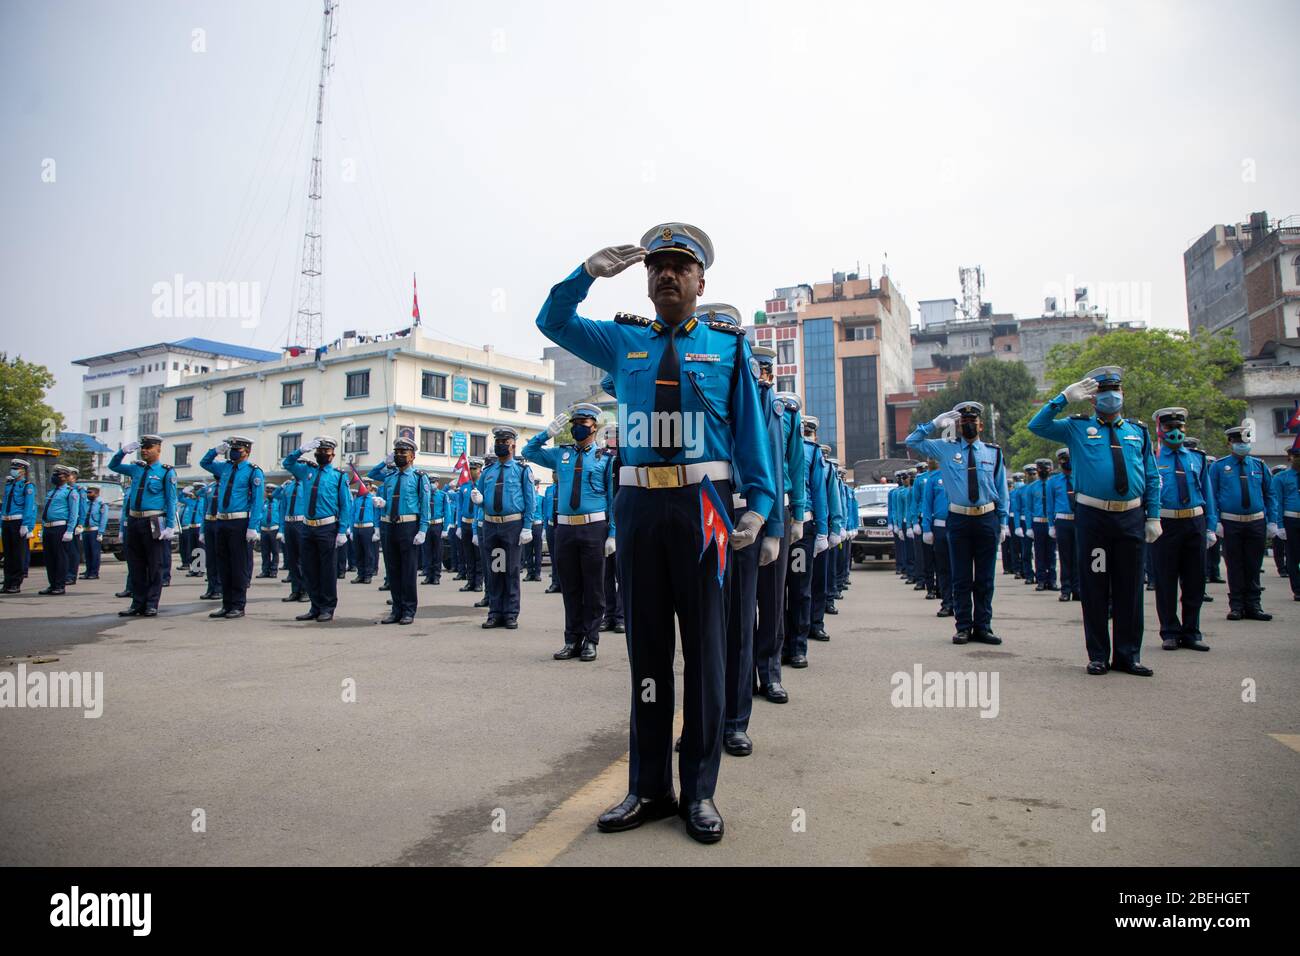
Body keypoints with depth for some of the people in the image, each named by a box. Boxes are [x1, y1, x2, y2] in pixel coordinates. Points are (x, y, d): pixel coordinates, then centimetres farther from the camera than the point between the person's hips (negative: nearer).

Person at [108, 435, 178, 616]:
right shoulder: (136, 469, 13)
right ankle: (138, 603, 17)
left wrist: (170, 527, -12)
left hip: (153, 524, -6)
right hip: (134, 522, 6)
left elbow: (171, 501, -6)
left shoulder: (166, 472, -2)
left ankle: (151, 605, 5)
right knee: (135, 566, 9)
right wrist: (123, 451, 7)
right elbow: (113, 466, 27)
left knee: (154, 566, -1)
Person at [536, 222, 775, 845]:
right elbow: (552, 322, 14)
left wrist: (759, 505, -7)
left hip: (701, 509, -2)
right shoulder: (623, 342, 14)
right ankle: (649, 788, 22)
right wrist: (591, 271, -2)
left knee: (704, 648, 4)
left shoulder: (728, 348, 8)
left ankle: (700, 792, 18)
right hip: (639, 506, 2)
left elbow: (751, 431, 5)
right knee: (646, 648, 9)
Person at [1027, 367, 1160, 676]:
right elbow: (1036, 425, -8)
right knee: (1095, 587, 3)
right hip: (1093, 517, -3)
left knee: (1129, 588, 7)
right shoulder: (1077, 428, 5)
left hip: (1131, 518, 3)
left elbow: (1152, 478, 13)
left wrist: (1153, 516, 6)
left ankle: (1127, 655, 19)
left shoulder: (1138, 430, 13)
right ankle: (1098, 656, 13)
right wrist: (1065, 397, -12)